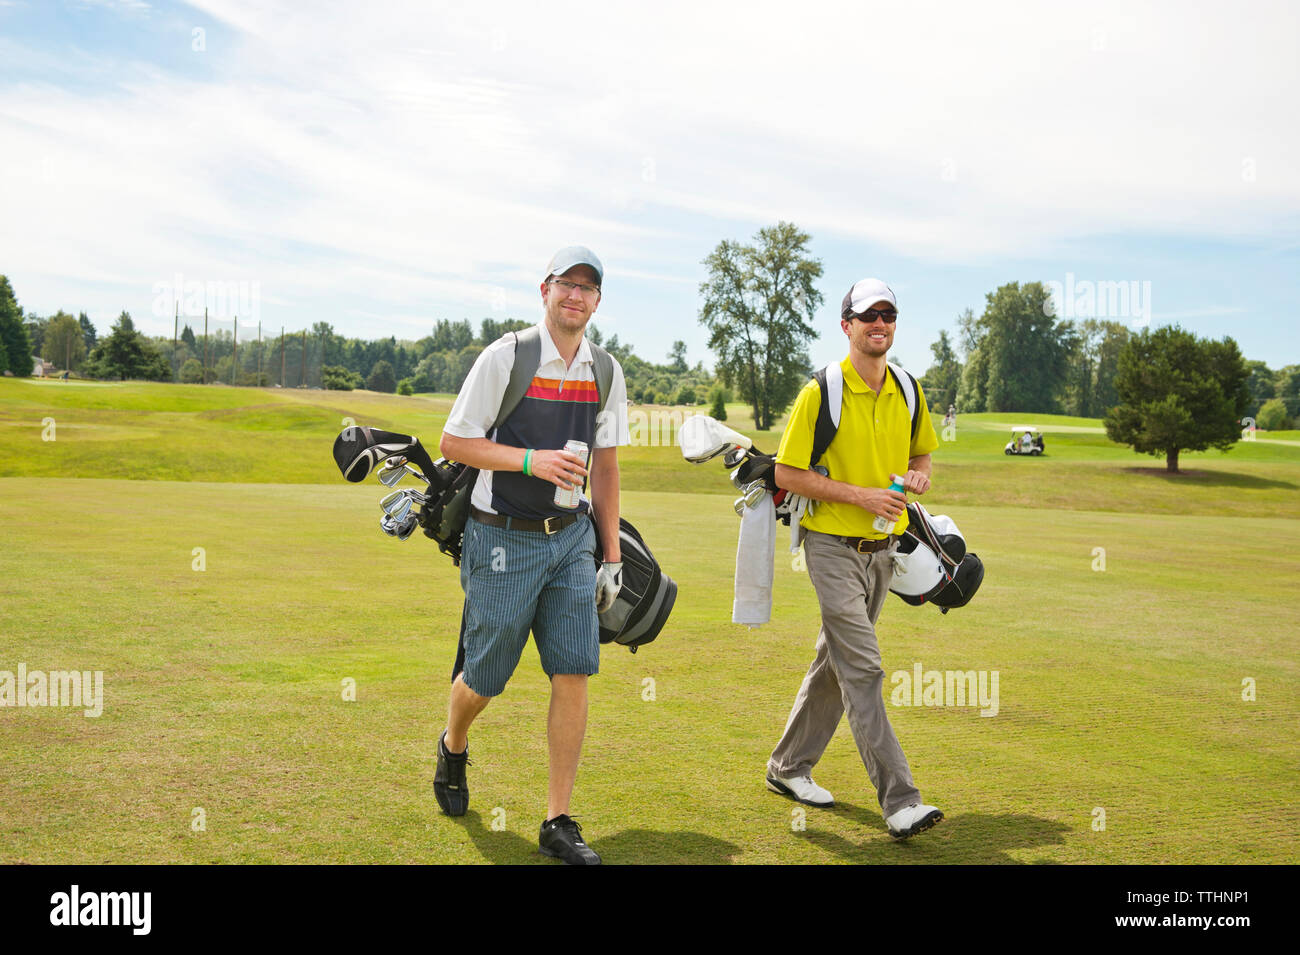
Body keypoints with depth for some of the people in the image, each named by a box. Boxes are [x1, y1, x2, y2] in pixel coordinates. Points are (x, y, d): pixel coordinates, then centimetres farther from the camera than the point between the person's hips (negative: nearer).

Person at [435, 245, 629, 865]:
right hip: (504, 541, -4)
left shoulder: (606, 374, 7)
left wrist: (611, 556, 9)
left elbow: (605, 466, 12)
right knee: (485, 677, 6)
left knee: (574, 672, -4)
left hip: (571, 540, 4)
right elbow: (453, 443, -6)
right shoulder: (504, 358, -8)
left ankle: (558, 823, 5)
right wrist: (532, 459, -20)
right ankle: (453, 746, 42)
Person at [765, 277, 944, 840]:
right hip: (833, 545, -7)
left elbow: (922, 453, 21)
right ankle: (899, 802, -9)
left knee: (835, 662, 15)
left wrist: (918, 474, -3)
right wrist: (860, 495, -18)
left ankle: (789, 767, 30)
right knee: (863, 670, -11)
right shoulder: (821, 393, -11)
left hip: (882, 548, 7)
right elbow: (787, 474, -11)